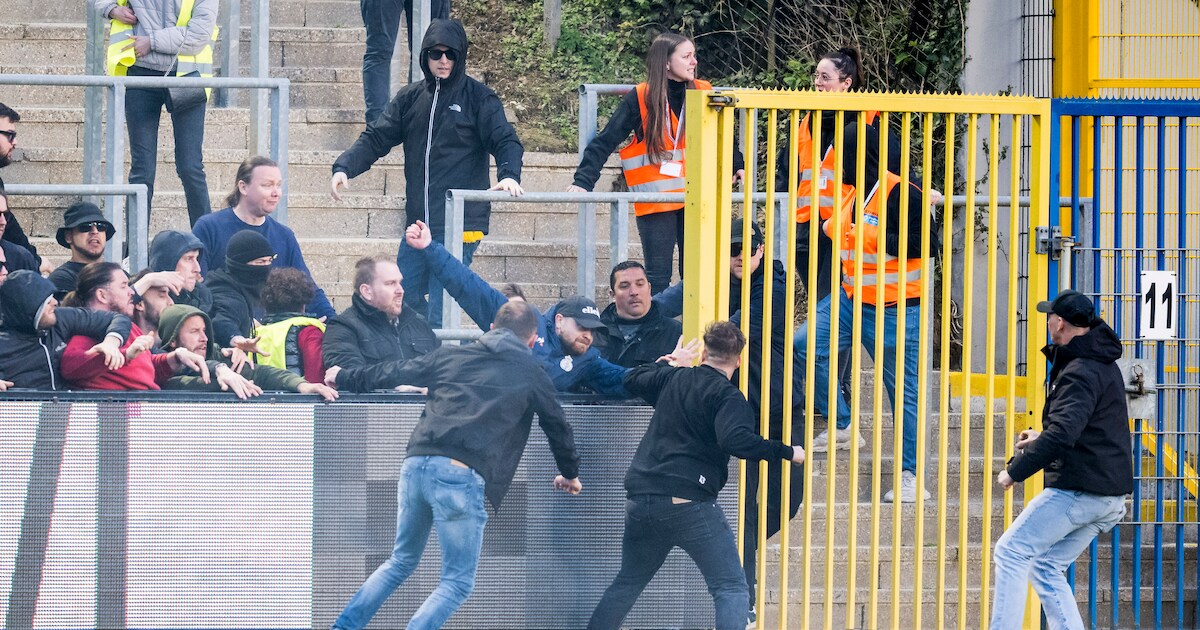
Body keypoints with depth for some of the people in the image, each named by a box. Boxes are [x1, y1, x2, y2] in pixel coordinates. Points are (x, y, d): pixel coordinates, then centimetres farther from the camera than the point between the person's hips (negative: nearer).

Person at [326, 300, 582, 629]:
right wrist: (570, 474, 41)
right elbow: (557, 426, 22)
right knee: (457, 581, 5)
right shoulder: (530, 372, 12)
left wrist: (345, 378, 48)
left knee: (401, 562, 24)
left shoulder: (452, 355, 21)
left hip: (416, 463, 5)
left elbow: (394, 373, 30)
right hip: (462, 475, -5)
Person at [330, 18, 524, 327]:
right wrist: (344, 167, -8)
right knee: (402, 299, 5)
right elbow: (376, 137, 9)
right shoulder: (411, 99, 12)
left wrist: (509, 174, -29)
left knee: (440, 314, -10)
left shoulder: (479, 99, -1)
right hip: (418, 223, 6)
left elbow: (505, 141, -7)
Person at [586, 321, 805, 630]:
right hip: (689, 505, -7)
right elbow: (735, 439, -24)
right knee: (731, 588, -6)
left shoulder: (673, 379, 15)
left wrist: (664, 362, 52)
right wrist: (785, 452, -16)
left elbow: (633, 380, 35)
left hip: (641, 500, 7)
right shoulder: (728, 396, -6)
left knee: (628, 581, 23)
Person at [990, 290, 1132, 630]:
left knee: (1011, 552, -6)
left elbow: (1062, 435, -29)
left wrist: (1015, 471, -22)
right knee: (1047, 567, 15)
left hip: (1078, 489, -10)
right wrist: (1042, 437, 28)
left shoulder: (1079, 373, -17)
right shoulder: (1104, 365, 16)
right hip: (1110, 496, 10)